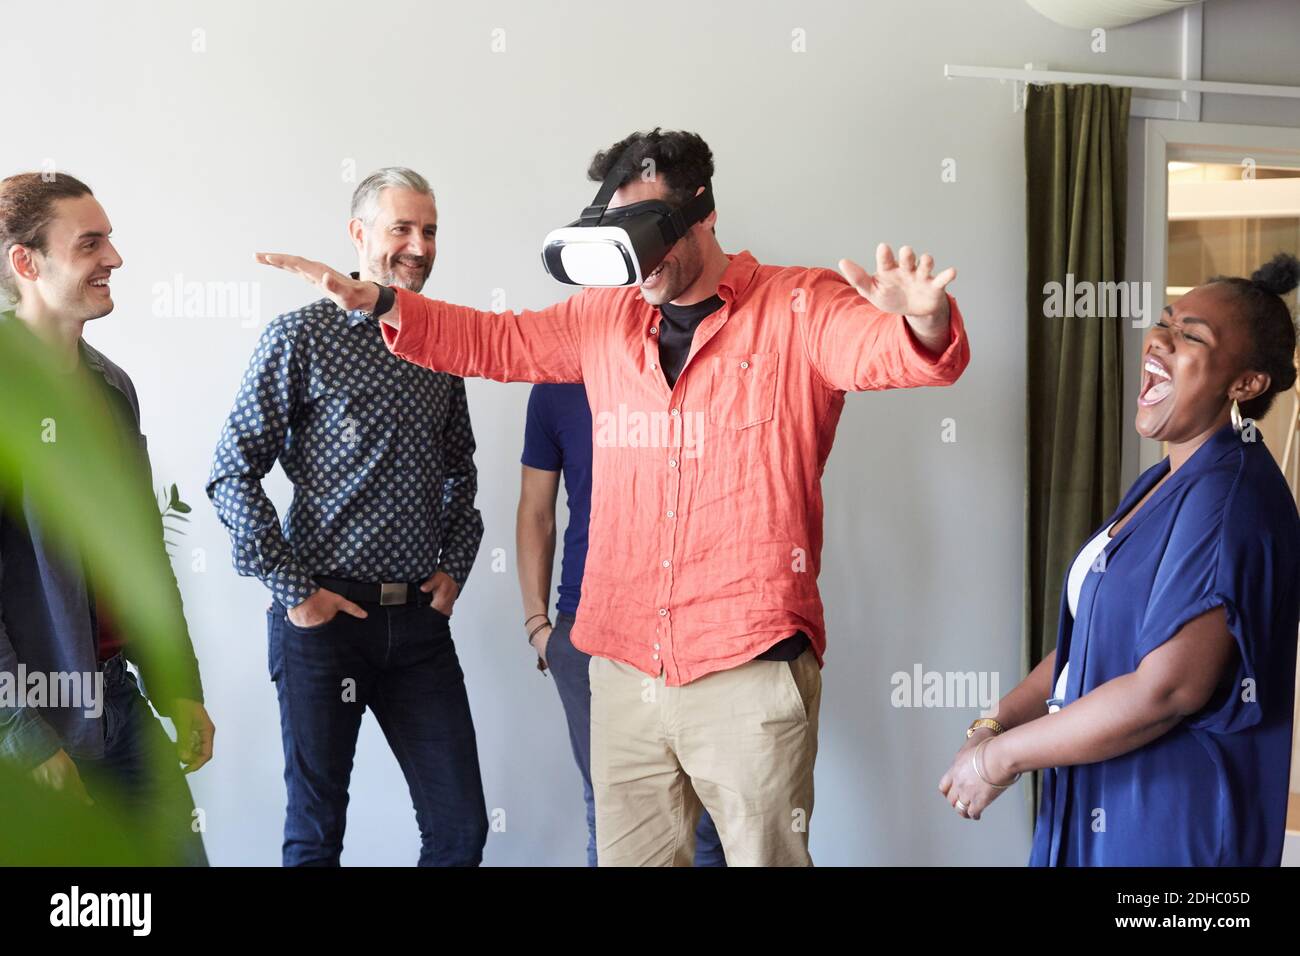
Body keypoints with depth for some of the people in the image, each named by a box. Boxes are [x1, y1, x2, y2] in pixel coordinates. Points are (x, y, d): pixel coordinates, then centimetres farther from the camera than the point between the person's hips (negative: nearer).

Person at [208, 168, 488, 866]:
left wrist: (455, 565, 10)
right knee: (316, 832, 8)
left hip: (421, 618, 4)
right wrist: (294, 588, -10)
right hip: (324, 617, -4)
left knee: (461, 829, 5)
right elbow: (232, 474, -6)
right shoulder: (302, 336, -4)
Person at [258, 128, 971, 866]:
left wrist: (923, 319, -41)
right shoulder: (606, 319, 12)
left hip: (751, 666, -5)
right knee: (628, 853, 15)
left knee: (764, 853, 3)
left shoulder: (798, 308, -4)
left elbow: (908, 353, -18)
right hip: (625, 668, 5)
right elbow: (493, 341, 22)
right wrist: (377, 302, 15)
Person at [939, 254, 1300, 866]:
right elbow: (1088, 635, 13)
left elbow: (1166, 689, -27)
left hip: (1175, 825, -8)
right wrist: (998, 721, -1)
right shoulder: (1165, 483, 11)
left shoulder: (1228, 496, -20)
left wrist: (1000, 757, -19)